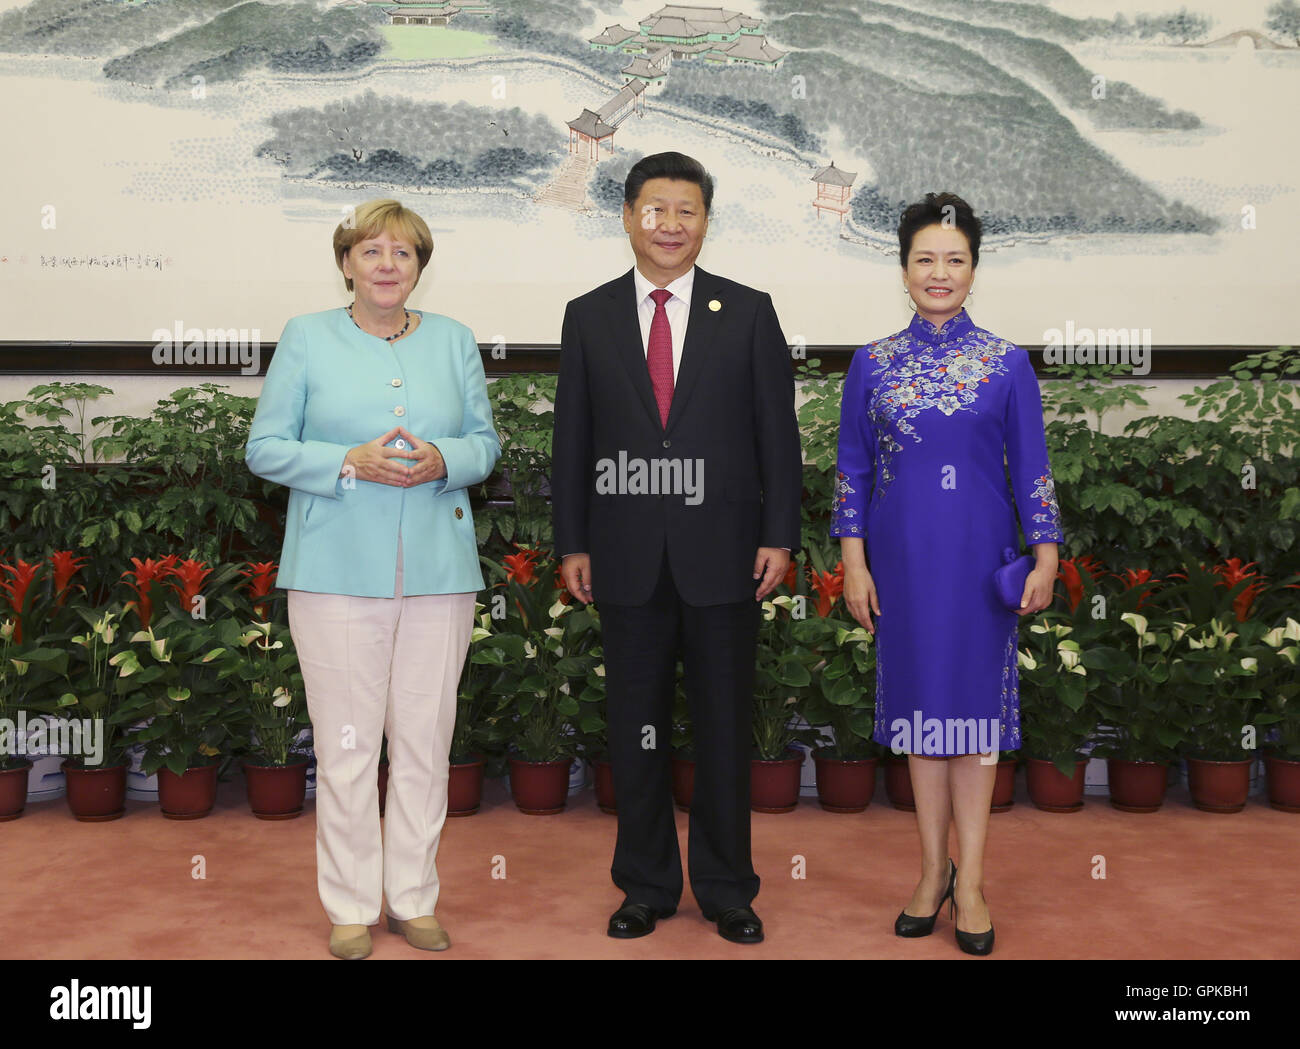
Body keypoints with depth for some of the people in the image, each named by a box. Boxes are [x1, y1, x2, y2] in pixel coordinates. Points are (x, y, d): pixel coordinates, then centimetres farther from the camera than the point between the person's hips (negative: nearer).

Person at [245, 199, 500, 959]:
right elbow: (266, 448, 1)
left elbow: (485, 440, 12)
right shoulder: (306, 339, 5)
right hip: (338, 571, -2)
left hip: (438, 571, 2)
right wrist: (351, 463, -14)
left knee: (426, 740, 7)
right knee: (347, 744, 0)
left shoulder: (455, 341, 12)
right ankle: (351, 907, 14)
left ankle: (414, 898, 21)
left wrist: (442, 460, -10)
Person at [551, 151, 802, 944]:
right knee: (637, 727, 9)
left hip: (723, 555, -1)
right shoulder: (589, 317, 7)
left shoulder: (748, 313, 3)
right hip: (629, 558, 1)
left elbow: (777, 432, 2)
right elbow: (572, 440, 6)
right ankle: (647, 886, 24)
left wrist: (779, 537, -4)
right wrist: (572, 543, 2)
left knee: (726, 727, 7)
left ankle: (727, 889, 22)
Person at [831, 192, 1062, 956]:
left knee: (977, 701, 3)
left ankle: (970, 879, 12)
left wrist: (1046, 556, -6)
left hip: (980, 553, -1)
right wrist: (853, 562, -1)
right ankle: (934, 869, 20)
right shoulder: (872, 364, 3)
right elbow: (853, 469, 4)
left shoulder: (1008, 364, 0)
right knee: (919, 701, 8)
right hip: (903, 556, 1)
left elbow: (1031, 467, 1)